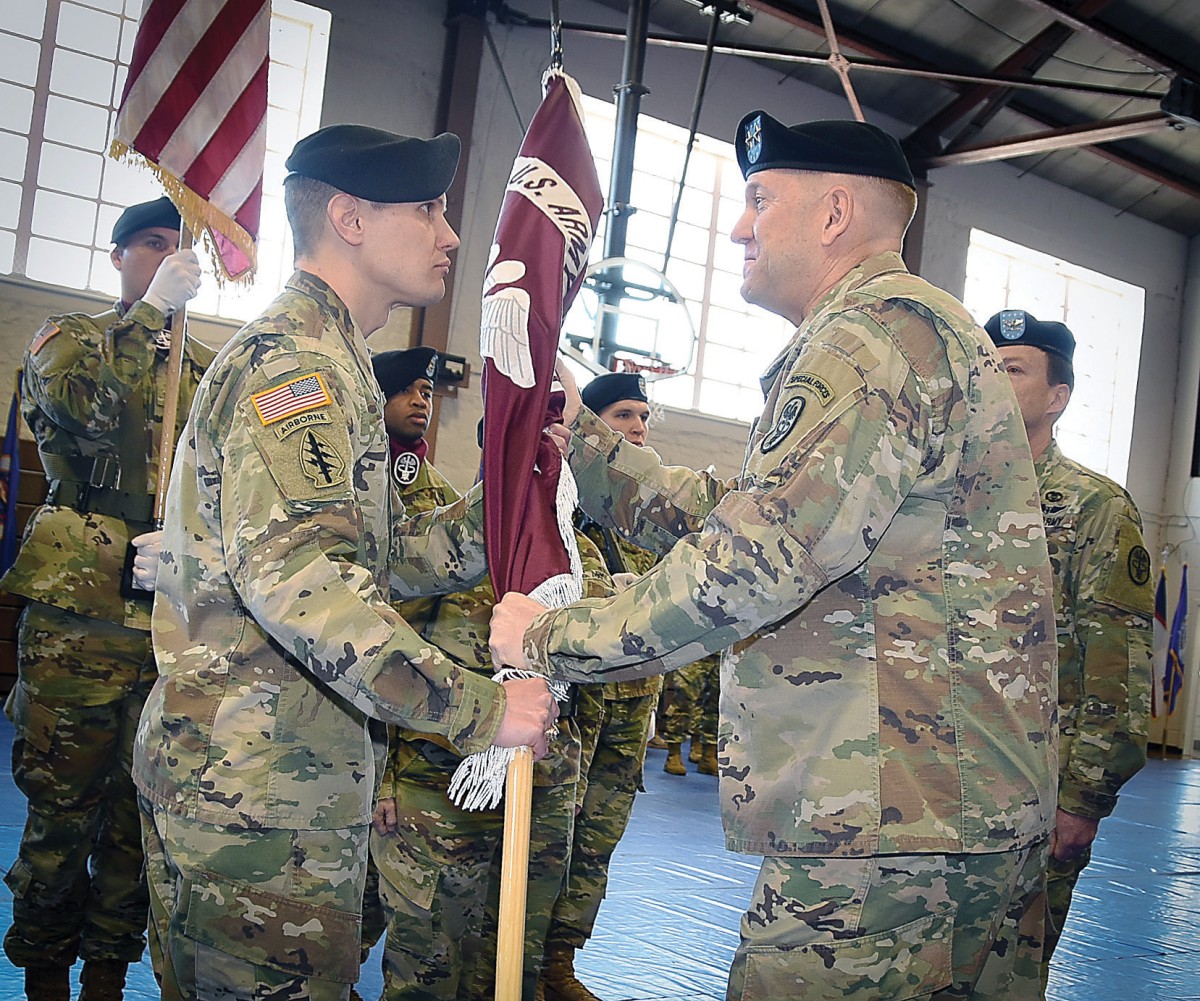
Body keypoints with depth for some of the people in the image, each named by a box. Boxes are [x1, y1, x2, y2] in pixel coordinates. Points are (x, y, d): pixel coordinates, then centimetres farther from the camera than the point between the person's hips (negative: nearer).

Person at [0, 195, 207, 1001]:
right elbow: (81, 407, -16)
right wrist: (153, 311, -12)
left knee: (145, 811, 7)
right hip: (81, 614, -3)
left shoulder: (211, 368, 17)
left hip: (177, 618, 3)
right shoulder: (69, 337, 8)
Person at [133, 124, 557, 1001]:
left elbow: (387, 560, 17)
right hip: (254, 786, -10)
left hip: (295, 781, 10)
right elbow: (295, 571, -29)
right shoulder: (294, 358, -15)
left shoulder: (330, 365, 20)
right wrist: (475, 708, -28)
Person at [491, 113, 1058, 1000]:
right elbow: (728, 515, 19)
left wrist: (551, 637, -12)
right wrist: (570, 426, 15)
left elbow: (757, 560, -23)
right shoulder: (897, 330, 21)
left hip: (890, 819, -11)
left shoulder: (881, 326, -14)